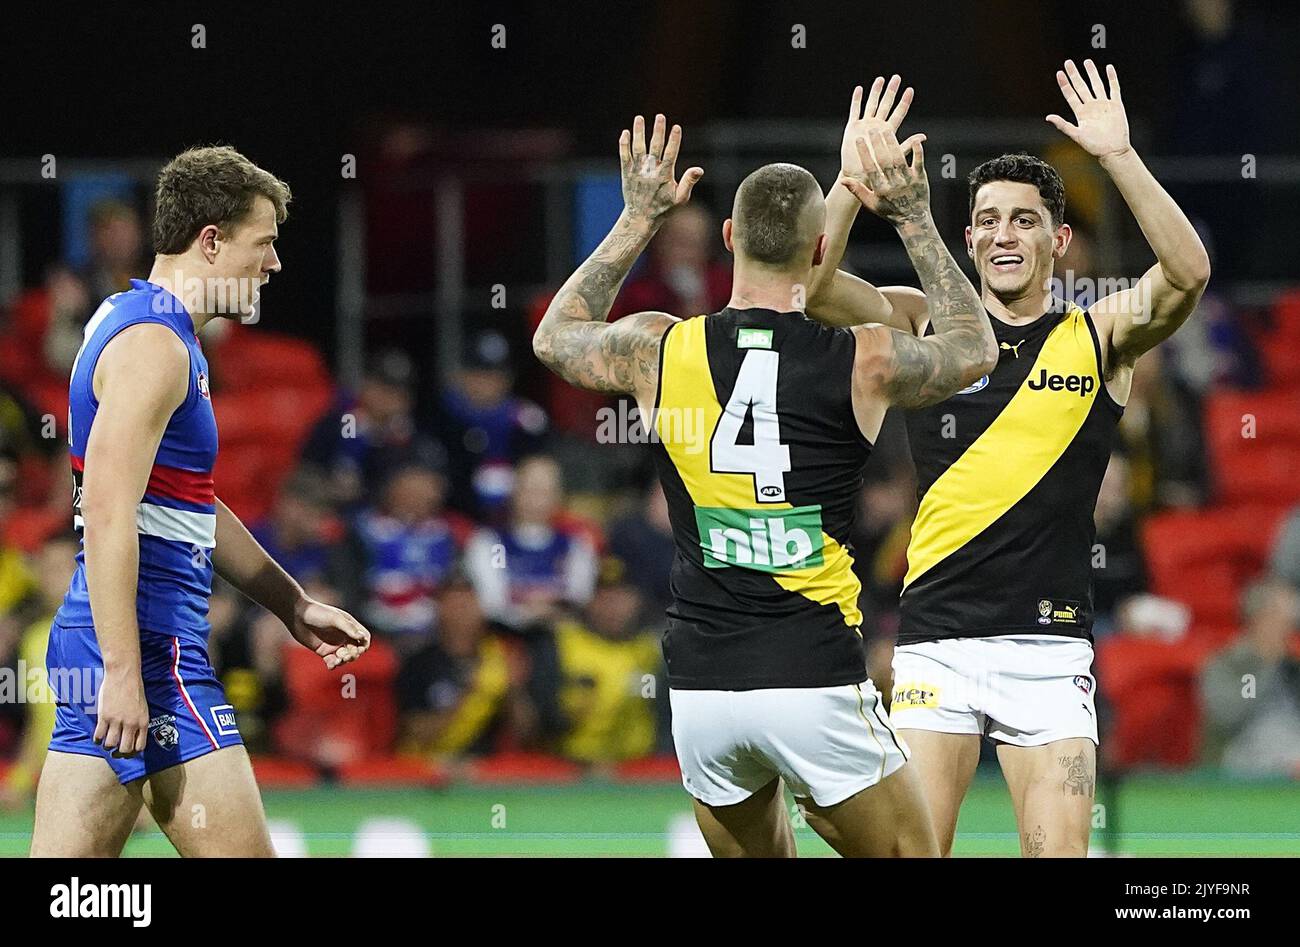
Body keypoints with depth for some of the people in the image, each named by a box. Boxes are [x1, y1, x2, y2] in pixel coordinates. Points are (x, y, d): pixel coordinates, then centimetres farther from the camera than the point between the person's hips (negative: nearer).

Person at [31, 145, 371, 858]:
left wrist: (294, 606, 33)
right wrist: (124, 673, -24)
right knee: (242, 853, -7)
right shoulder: (152, 345, -12)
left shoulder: (148, 331, 21)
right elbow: (108, 514, -21)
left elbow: (193, 511, 31)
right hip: (148, 644, -10)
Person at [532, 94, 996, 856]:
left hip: (700, 686, 3)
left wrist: (638, 221, 29)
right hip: (814, 679, -3)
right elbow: (974, 348, 20)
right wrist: (914, 219, 23)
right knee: (911, 859, 8)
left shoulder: (660, 351, 1)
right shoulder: (863, 362, -4)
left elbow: (556, 337, 26)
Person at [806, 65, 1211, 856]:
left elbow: (1187, 274, -13)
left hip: (1049, 644, -1)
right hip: (936, 637, 1)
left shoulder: (1100, 338, 5)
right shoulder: (927, 324, 8)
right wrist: (853, 183, -21)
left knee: (1059, 854, -5)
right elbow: (813, 287, -6)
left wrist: (1120, 157, -21)